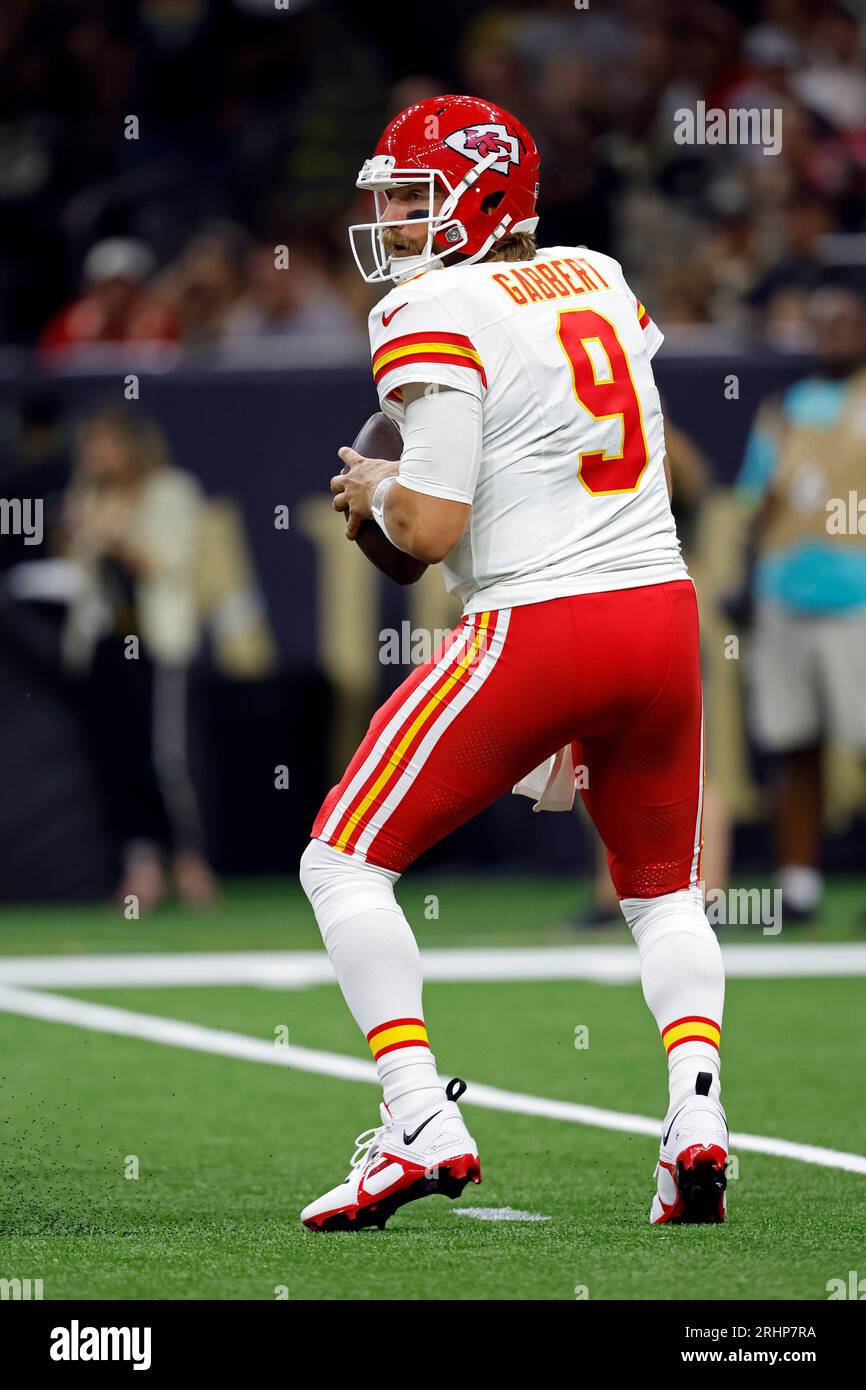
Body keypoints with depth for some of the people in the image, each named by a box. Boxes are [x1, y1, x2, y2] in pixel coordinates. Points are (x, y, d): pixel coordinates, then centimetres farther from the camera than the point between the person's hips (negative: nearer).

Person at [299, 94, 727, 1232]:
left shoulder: (438, 315, -9)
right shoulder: (597, 279, 14)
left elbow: (432, 526, -15)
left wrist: (374, 491, 7)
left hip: (537, 625, -7)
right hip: (665, 609, 7)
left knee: (346, 861, 4)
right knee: (663, 887, 23)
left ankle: (422, 1125, -8)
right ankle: (697, 1117, 1)